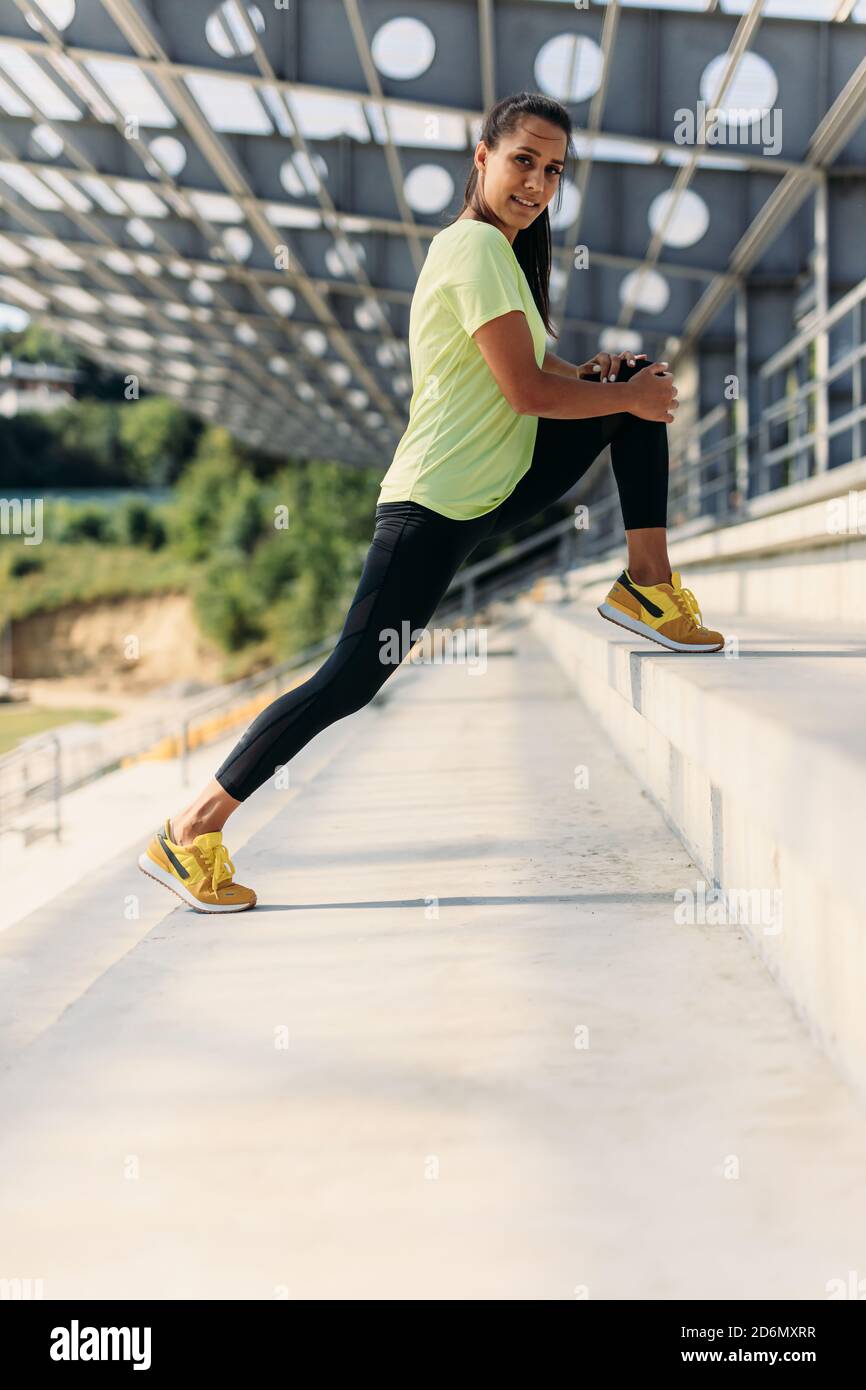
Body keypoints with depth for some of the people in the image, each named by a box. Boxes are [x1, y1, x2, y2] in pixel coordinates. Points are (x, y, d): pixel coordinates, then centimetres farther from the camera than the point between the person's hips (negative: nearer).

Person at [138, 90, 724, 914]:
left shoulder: (494, 250, 15)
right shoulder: (478, 249, -15)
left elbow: (531, 367, 23)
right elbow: (528, 391, -20)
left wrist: (590, 373, 3)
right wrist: (627, 399, -7)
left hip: (493, 488, 10)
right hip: (436, 507, -10)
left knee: (639, 378, 7)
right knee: (350, 681, -12)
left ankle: (646, 587, 4)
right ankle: (188, 832, -5)